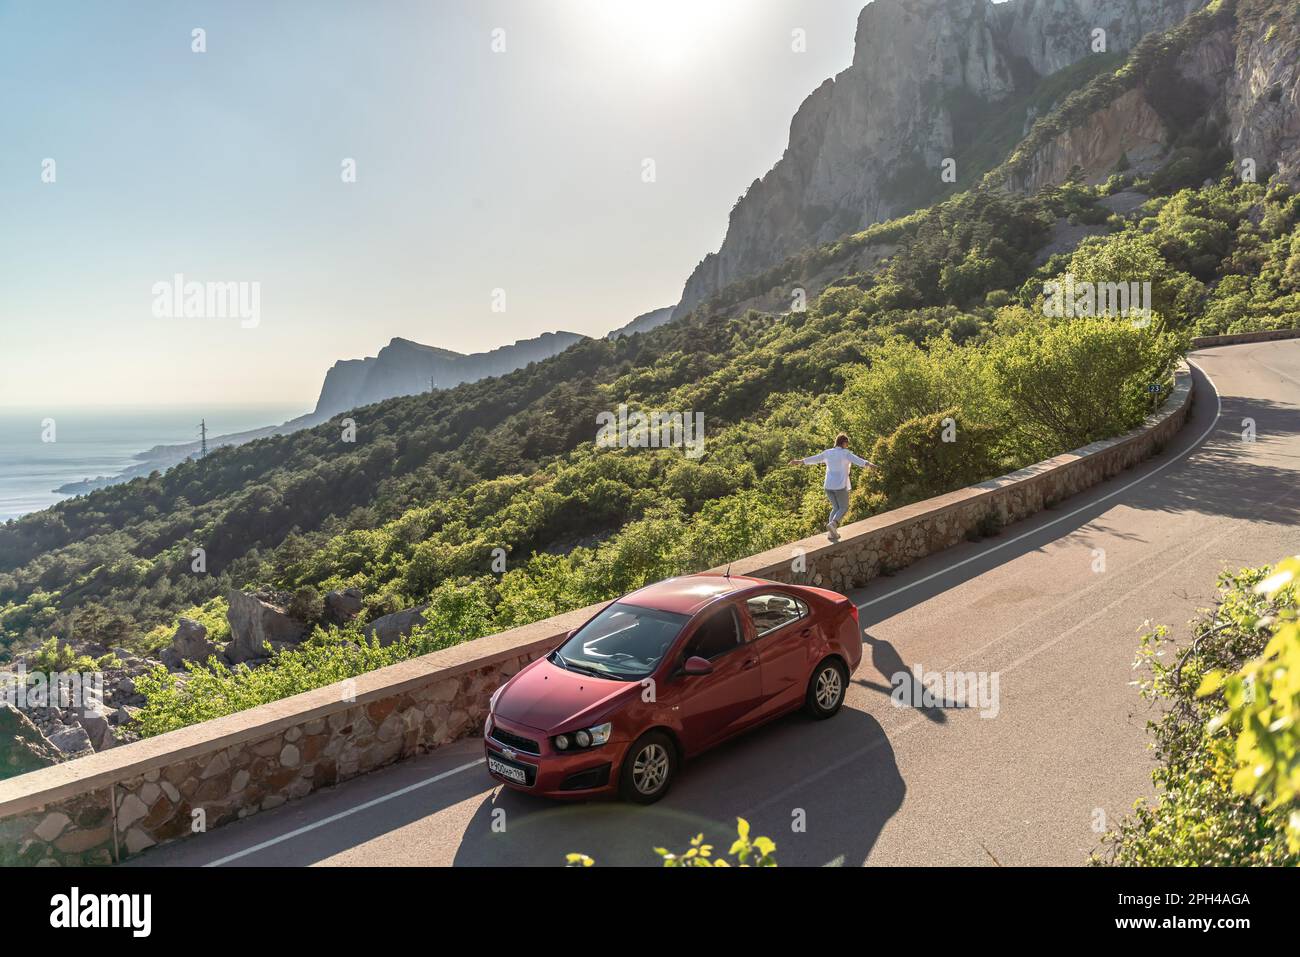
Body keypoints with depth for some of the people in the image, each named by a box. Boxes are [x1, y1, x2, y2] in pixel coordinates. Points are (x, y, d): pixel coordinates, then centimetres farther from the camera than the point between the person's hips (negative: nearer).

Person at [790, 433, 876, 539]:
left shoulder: (828, 453, 7)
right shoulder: (845, 453, -9)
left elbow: (813, 459, 16)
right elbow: (857, 460, -28)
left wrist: (799, 462, 29)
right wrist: (868, 464, -44)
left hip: (829, 485, 6)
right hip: (840, 486, -6)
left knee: (836, 508, 19)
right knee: (844, 508, 9)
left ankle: (832, 532, 10)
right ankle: (832, 524, -16)